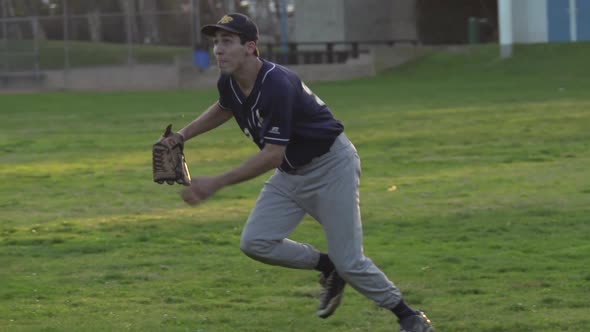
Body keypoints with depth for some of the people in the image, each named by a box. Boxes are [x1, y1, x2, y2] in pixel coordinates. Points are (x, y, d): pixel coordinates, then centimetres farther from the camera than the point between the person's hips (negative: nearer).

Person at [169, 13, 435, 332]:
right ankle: (328, 268, 14)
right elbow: (224, 108, 21)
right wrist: (183, 135, 9)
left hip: (332, 166, -8)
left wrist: (215, 183, -34)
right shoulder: (229, 83, -6)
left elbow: (272, 155, -33)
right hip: (291, 172, 8)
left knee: (348, 261, -10)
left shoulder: (277, 85, -32)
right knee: (255, 242, -6)